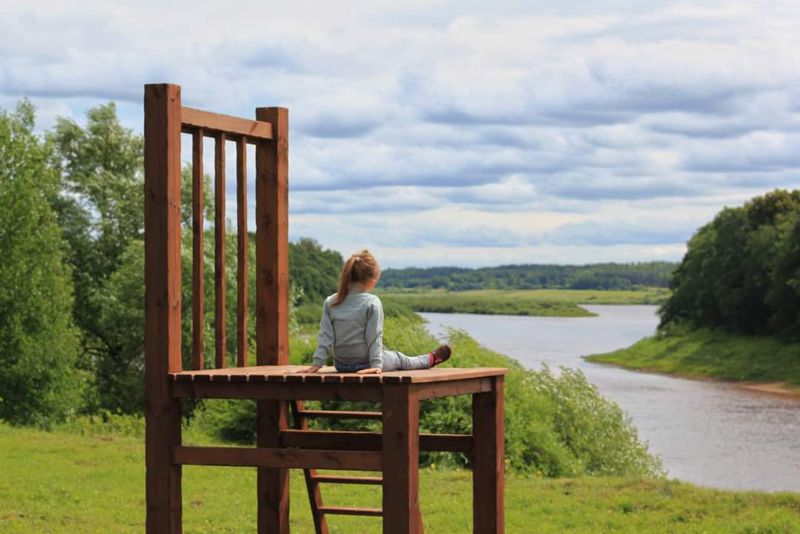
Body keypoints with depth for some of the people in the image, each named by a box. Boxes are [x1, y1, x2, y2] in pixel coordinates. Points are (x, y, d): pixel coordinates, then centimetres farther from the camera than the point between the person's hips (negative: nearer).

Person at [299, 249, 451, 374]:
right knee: (400, 359, 27)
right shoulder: (372, 303, -18)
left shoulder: (330, 302, -6)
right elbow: (374, 336, -18)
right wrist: (376, 364, -17)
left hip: (341, 364, 4)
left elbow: (325, 334, -6)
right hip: (365, 363, -4)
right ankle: (431, 359, 54)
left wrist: (317, 363, -6)